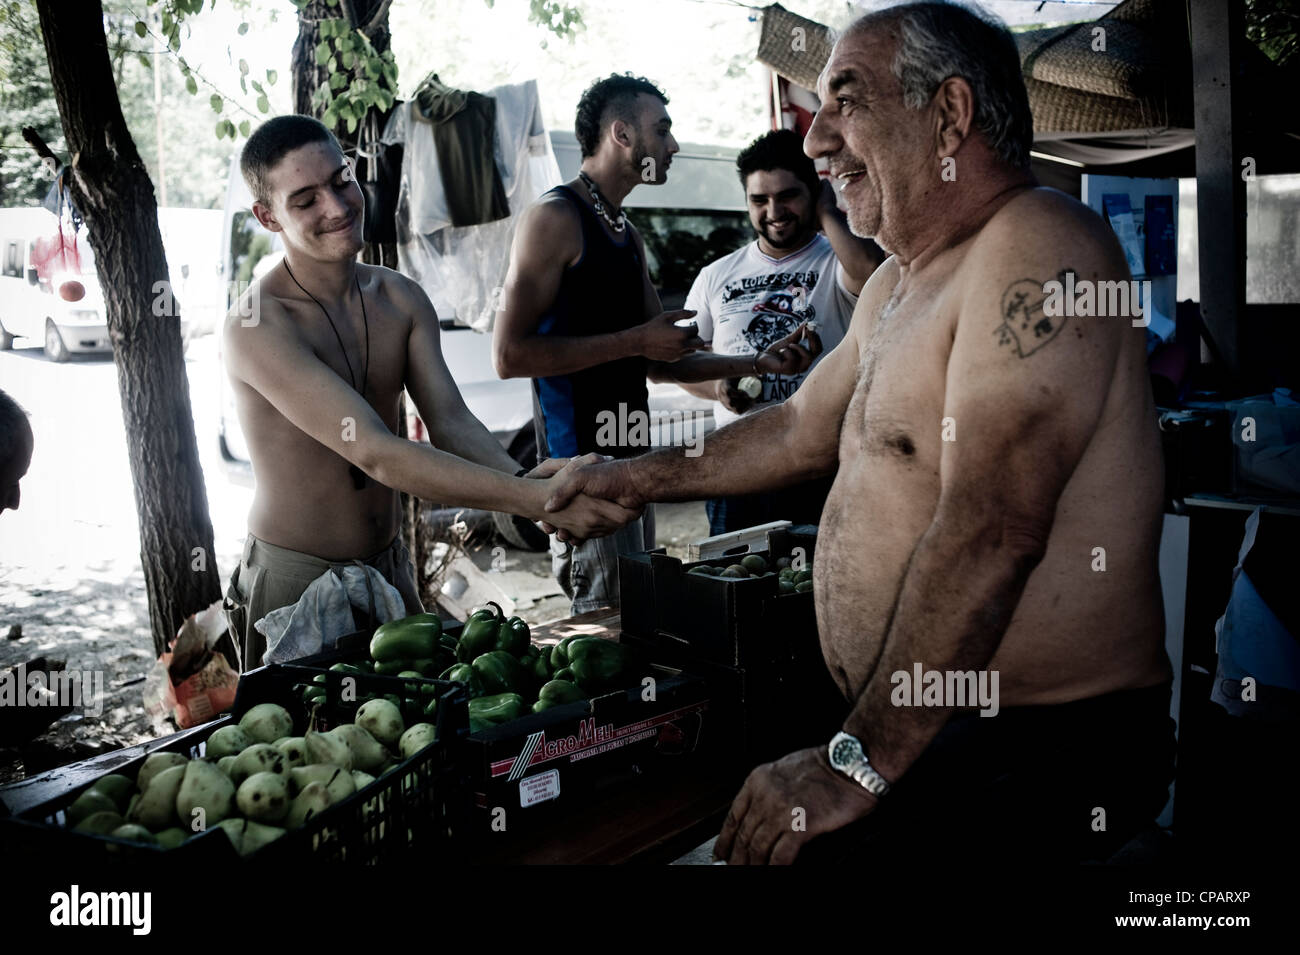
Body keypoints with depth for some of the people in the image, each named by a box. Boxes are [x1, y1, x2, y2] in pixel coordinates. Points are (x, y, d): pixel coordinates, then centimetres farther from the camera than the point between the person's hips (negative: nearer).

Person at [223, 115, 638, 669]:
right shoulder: (257, 326, -21)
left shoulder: (401, 299, 2)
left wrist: (526, 480, -31)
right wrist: (533, 499, -37)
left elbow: (450, 421, -9)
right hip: (295, 581, -6)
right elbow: (376, 454, -30)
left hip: (391, 569, 6)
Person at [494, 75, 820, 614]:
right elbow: (510, 355, -18)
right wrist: (635, 341, -16)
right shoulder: (554, 218, -9)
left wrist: (759, 362, 13)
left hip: (629, 456, 9)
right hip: (582, 457, -9)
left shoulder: (627, 235, 19)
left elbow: (659, 363, 23)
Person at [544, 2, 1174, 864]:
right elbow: (801, 431, 25)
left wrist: (859, 764, -25)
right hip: (911, 727, 8)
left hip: (1035, 758, -8)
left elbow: (989, 535, -26)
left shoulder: (1038, 252, -18)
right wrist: (636, 479, 28)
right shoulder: (897, 283, 13)